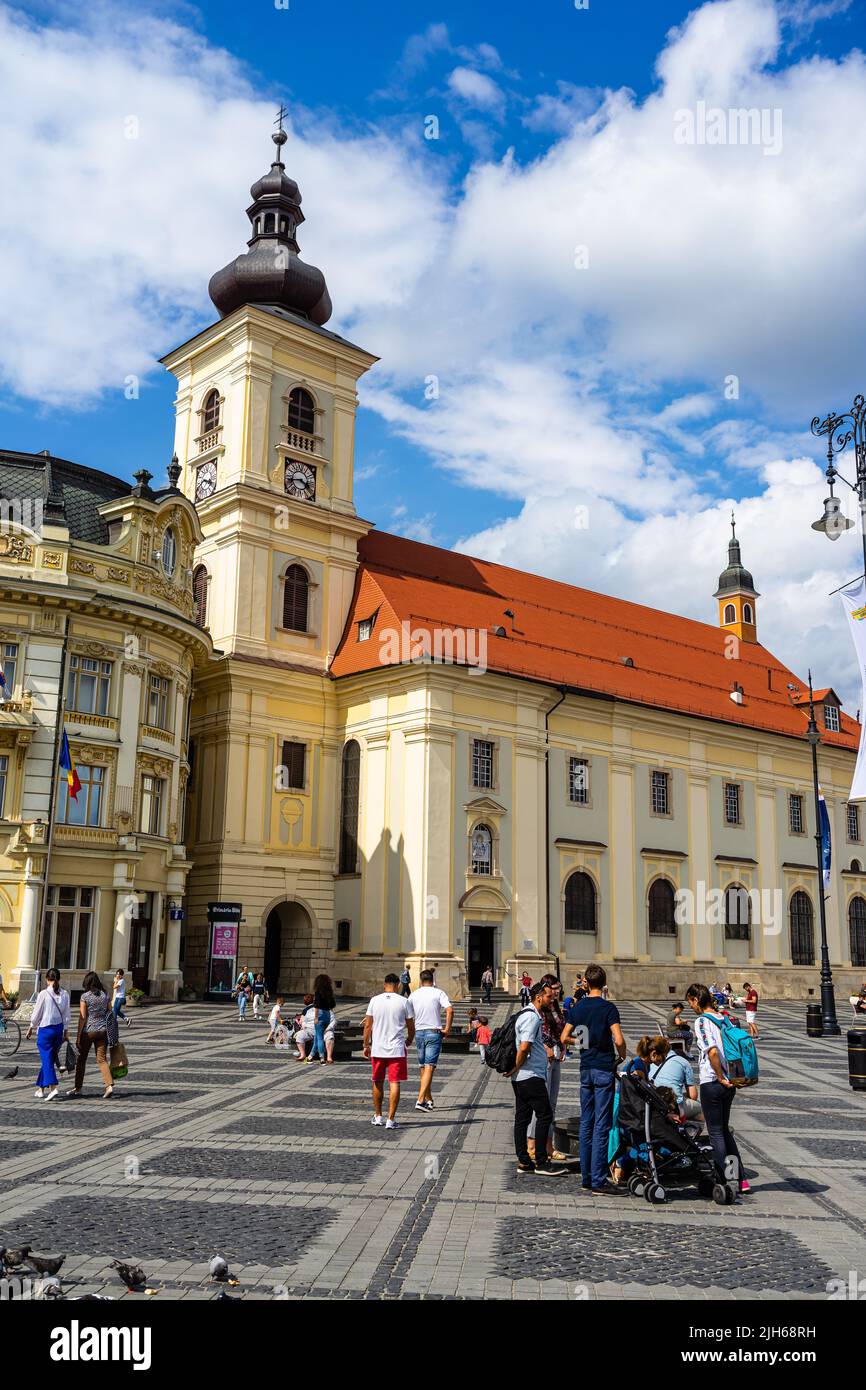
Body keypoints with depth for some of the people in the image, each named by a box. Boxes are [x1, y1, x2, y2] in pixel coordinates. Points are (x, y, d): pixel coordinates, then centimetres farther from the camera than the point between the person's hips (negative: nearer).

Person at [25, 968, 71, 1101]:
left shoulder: (43, 994, -11)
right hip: (59, 1029, 4)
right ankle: (41, 1088, 24)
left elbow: (36, 1014, -5)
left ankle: (53, 1088, -16)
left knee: (47, 1059, -2)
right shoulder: (65, 994, 0)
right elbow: (66, 1015, 5)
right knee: (49, 1059, 16)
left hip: (45, 1029, -4)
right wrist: (66, 1032, 13)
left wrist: (31, 1028, 9)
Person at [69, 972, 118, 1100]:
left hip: (88, 1031, -3)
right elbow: (111, 1014, 6)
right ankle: (109, 1085, -12)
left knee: (82, 1059, 13)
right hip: (103, 1031, 4)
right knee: (102, 1059, 5)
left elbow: (82, 1018, -10)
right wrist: (111, 1035, 14)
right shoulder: (105, 996, 4)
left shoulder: (85, 997, -9)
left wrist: (78, 1037, -5)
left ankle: (78, 1088, 22)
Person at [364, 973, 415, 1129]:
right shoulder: (404, 1002, -4)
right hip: (397, 1050, -2)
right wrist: (408, 1042, 20)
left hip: (377, 1048, 2)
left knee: (377, 1083, 16)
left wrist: (366, 1045, 10)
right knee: (394, 1083, 1)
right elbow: (411, 1027, 2)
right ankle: (391, 1119, -3)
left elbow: (368, 1025, 0)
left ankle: (377, 1116, 26)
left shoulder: (374, 1000, -1)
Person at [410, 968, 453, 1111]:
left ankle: (429, 1100, 22)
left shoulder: (414, 995, 7)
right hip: (434, 1032, -4)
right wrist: (447, 1029, -10)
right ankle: (420, 1100, -17)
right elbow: (450, 1010, -17)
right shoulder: (439, 993, -3)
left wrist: (411, 1034, 20)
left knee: (423, 1067, 15)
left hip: (419, 1033, 4)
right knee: (429, 1067, -6)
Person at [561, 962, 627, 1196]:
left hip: (586, 1069, 5)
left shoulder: (577, 1008, 5)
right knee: (602, 1125, -5)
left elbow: (564, 1037, 7)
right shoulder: (608, 1008, -11)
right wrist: (622, 1056, -1)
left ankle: (586, 1176, 16)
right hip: (604, 1069, -5)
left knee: (586, 1123, 12)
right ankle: (599, 1181, -5)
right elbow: (619, 1040, -20)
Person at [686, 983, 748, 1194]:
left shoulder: (701, 1021, -14)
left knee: (716, 1133, 4)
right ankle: (741, 1178, 19)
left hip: (712, 1083, -8)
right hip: (729, 1084, 8)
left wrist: (720, 1078, -15)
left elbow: (712, 1052, -26)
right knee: (724, 1130, 19)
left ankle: (726, 1181, 7)